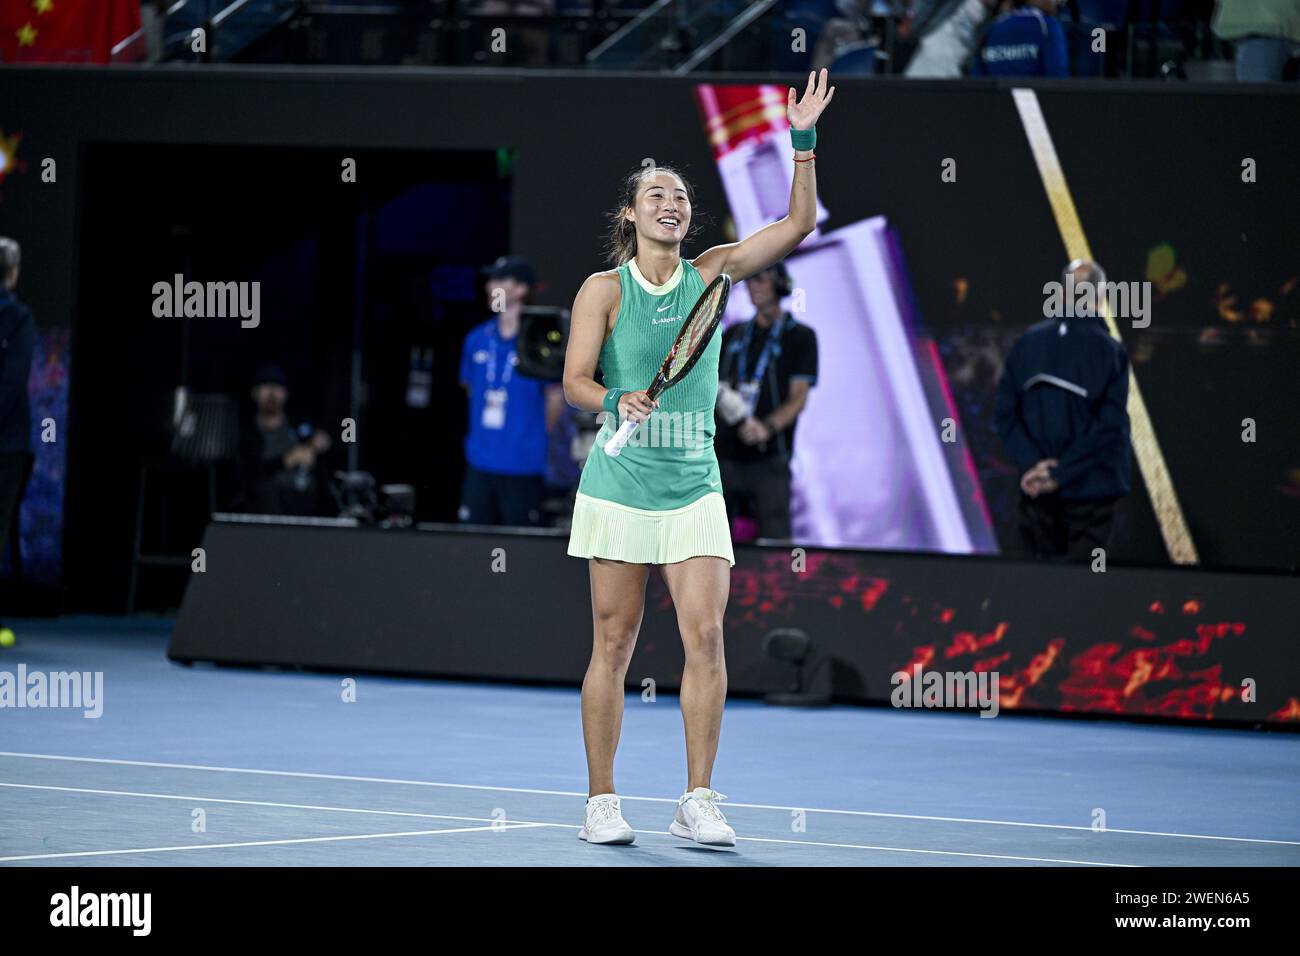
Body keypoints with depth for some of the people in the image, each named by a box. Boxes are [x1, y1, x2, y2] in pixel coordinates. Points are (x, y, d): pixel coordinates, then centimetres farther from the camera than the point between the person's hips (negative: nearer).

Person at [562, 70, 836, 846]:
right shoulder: (605, 289, -1)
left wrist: (804, 141, -8)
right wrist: (616, 401, -26)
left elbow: (797, 226, 2)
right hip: (619, 484, -2)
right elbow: (575, 380, -6)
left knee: (706, 636, -9)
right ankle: (602, 802, 9)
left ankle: (699, 802, -5)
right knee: (614, 644, 1)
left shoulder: (711, 274, 6)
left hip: (695, 486, 2)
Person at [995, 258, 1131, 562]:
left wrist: (1032, 463, -9)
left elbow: (1004, 411, -4)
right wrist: (1060, 474, -13)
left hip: (1036, 489, 3)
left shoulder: (1028, 343, 0)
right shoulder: (1111, 351, -8)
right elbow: (1109, 424, -14)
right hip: (1090, 488, -3)